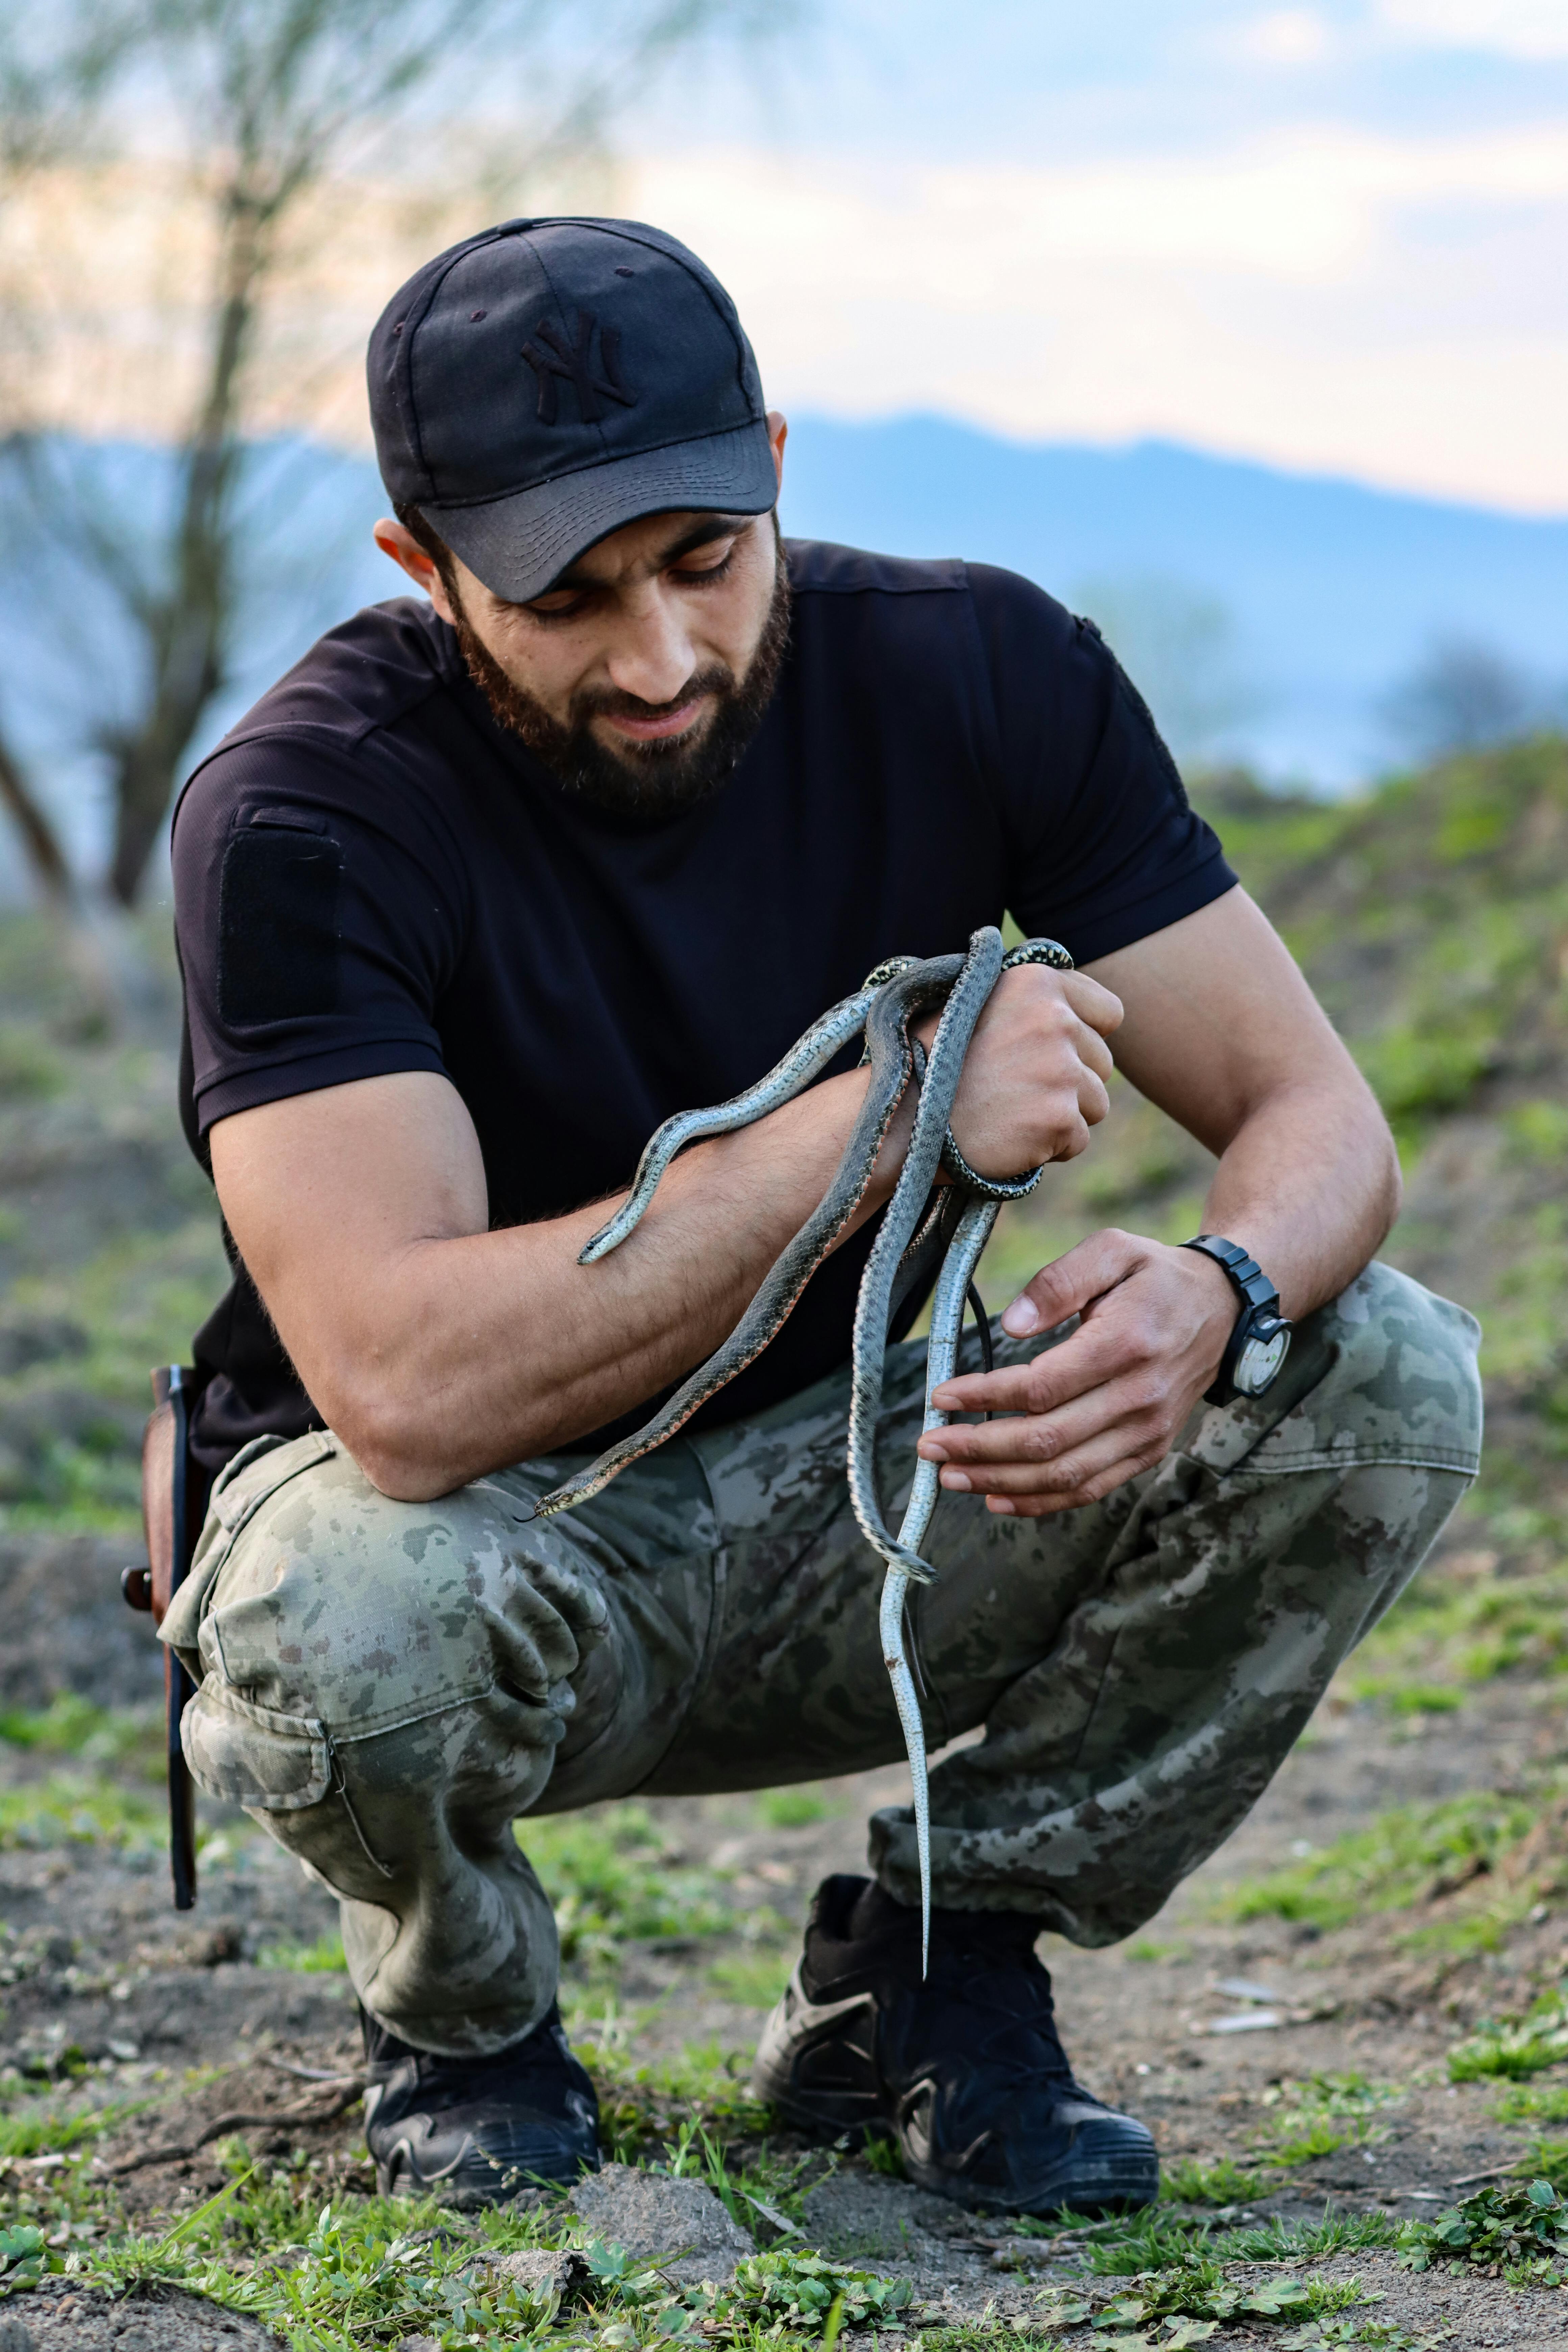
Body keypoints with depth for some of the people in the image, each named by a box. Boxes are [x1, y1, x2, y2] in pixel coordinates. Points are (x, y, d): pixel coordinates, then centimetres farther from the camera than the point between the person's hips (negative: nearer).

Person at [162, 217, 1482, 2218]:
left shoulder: (979, 678, -11)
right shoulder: (300, 817, -24)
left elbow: (1315, 1113, -10)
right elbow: (408, 1392, -37)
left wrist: (1215, 1302, -35)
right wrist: (885, 1115, -36)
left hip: (835, 1524, 4)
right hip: (464, 1526, -4)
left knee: (1388, 1383, -18)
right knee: (339, 1633, -40)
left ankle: (921, 1974, 1)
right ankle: (459, 2018, -1)